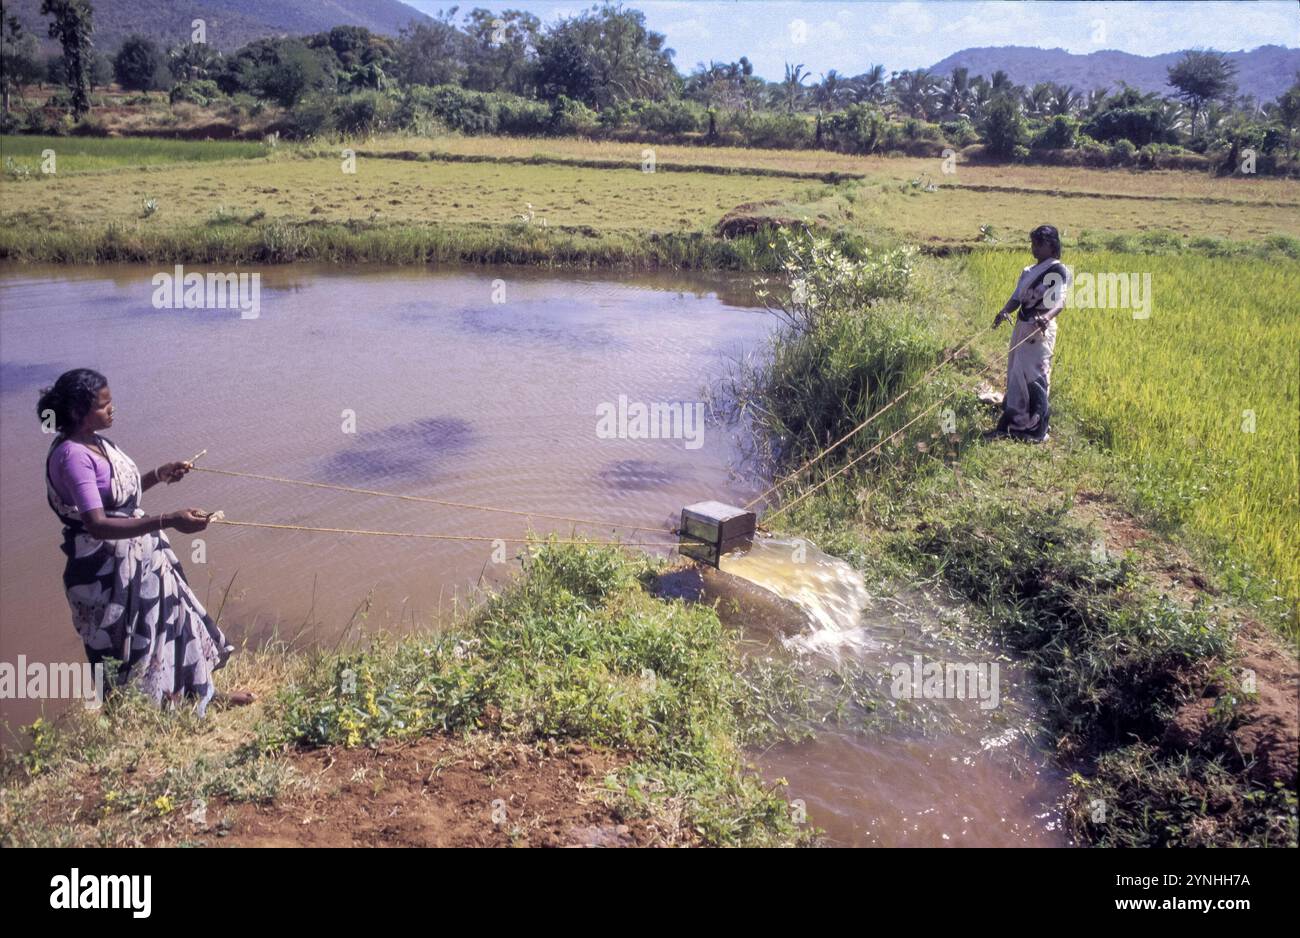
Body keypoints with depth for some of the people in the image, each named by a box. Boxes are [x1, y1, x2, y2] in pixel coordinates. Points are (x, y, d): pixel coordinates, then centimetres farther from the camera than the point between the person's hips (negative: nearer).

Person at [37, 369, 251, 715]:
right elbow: (97, 525, -33)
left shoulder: (95, 442, 4)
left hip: (139, 557, 9)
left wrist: (158, 475, 4)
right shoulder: (73, 456, -24)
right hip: (107, 572, -9)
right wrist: (168, 521, -38)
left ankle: (201, 694, 37)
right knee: (127, 651, 7)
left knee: (172, 619, 20)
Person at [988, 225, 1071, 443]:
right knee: (1015, 374, 10)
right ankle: (1011, 424, 20)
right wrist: (1005, 311, -13)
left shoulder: (1059, 271, -6)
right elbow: (1017, 298, 9)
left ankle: (1038, 429, 0)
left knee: (1034, 376, -7)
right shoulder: (1028, 271, 17)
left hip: (1040, 328, -8)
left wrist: (1047, 316, -41)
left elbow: (1060, 301, -19)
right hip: (1021, 326, 8)